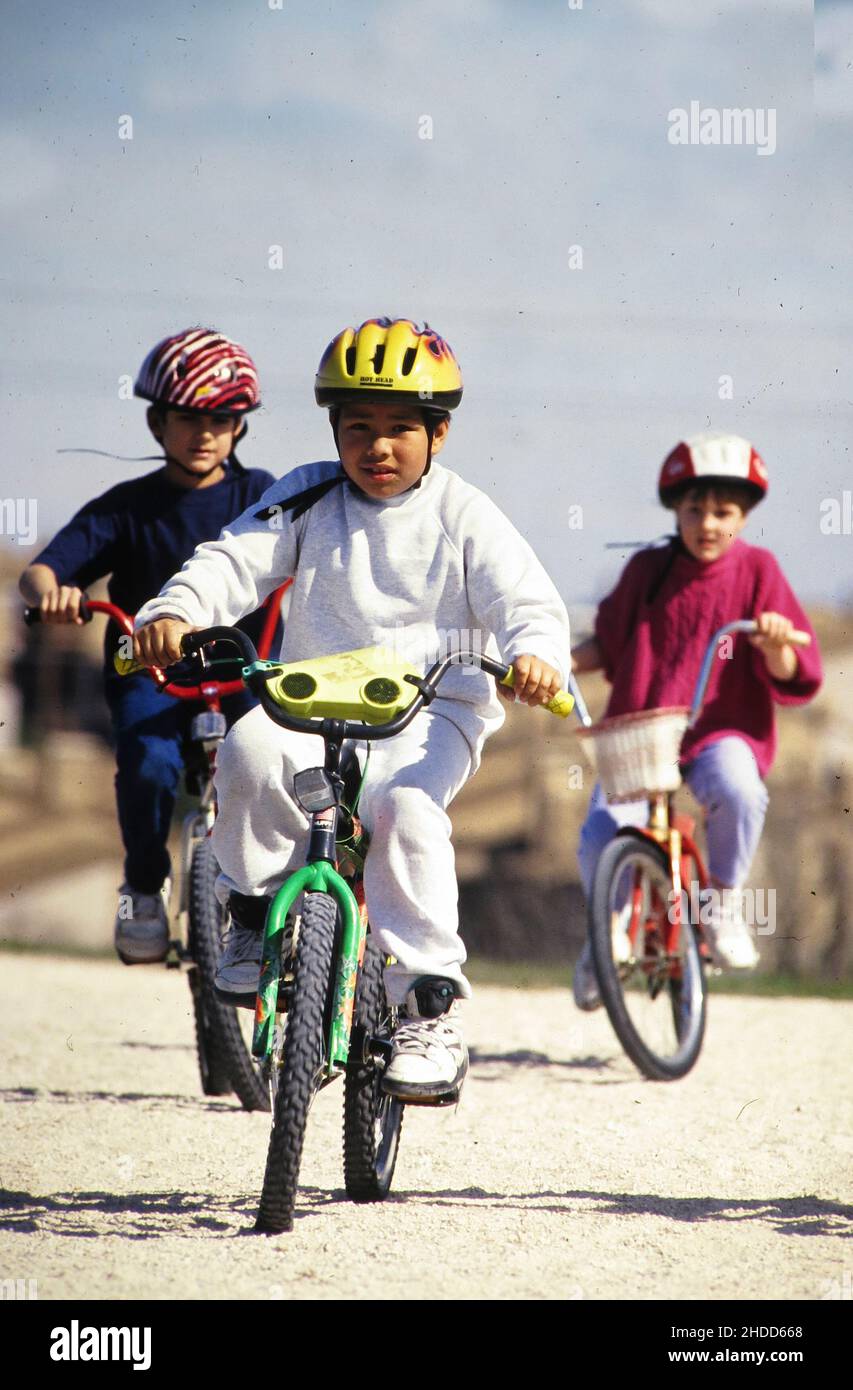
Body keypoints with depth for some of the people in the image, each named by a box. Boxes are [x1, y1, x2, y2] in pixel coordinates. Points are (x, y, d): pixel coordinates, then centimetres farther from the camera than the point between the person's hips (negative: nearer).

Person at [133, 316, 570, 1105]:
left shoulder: (463, 516, 2)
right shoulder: (308, 501, 8)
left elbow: (524, 601, -5)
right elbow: (236, 562, -2)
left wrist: (535, 653, -29)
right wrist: (176, 611, -23)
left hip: (433, 707, -2)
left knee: (405, 804, -33)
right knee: (251, 749, -32)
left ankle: (430, 1008, -26)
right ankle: (258, 910, -5)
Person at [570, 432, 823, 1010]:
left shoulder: (756, 571, 2)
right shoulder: (648, 571, 7)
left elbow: (793, 678, -2)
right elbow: (609, 642, 23)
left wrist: (777, 646, -23)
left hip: (722, 730, -2)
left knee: (737, 790, -37)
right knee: (601, 836, -23)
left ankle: (724, 903, -8)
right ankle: (608, 931, 11)